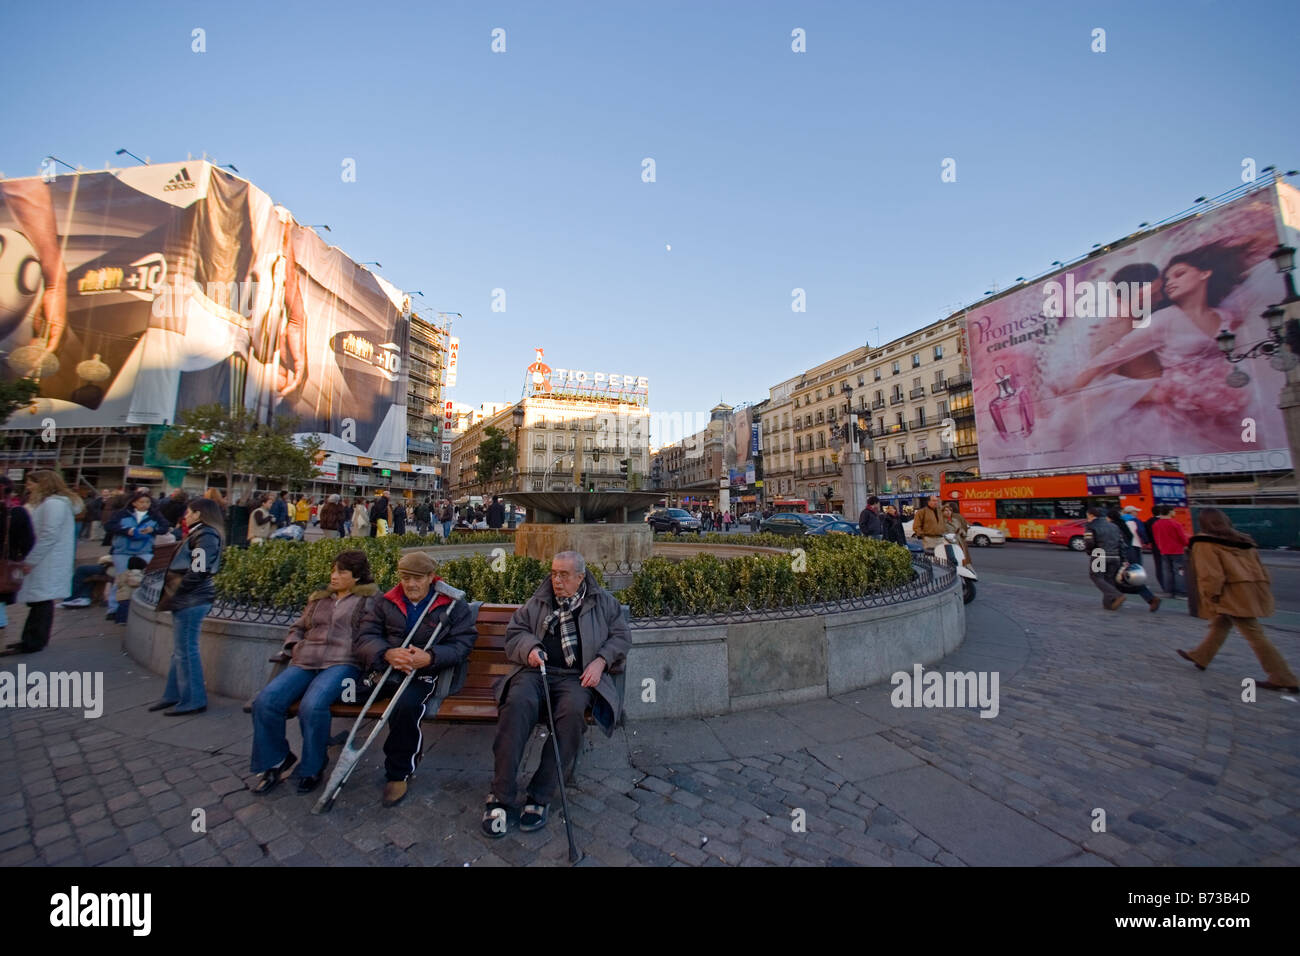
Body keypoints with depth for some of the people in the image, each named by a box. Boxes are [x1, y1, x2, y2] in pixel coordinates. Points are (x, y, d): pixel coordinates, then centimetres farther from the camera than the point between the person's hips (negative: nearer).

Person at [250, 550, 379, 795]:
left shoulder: (369, 599, 5)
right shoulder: (319, 598, 25)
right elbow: (297, 627, 32)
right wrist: (295, 647, 13)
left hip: (342, 663, -6)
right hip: (305, 663, 6)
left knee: (312, 706, -30)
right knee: (265, 701, -16)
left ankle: (313, 767, -3)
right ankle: (276, 760, 8)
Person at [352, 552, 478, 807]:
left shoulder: (453, 605, 3)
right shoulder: (385, 603, 13)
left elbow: (463, 643, -4)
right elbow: (365, 636, 3)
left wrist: (430, 657, -23)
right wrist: (387, 653, -19)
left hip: (428, 672, -4)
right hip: (388, 669, 4)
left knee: (407, 703, -33)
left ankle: (398, 773, -6)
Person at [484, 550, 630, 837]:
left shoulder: (603, 602, 13)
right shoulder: (539, 600, 18)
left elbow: (621, 637, 12)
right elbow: (514, 630, 18)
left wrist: (601, 660, -6)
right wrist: (529, 648, -4)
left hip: (578, 675, -1)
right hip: (536, 670, 2)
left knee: (573, 709, -33)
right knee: (518, 702, -30)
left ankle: (540, 796, -20)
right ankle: (502, 796, -22)